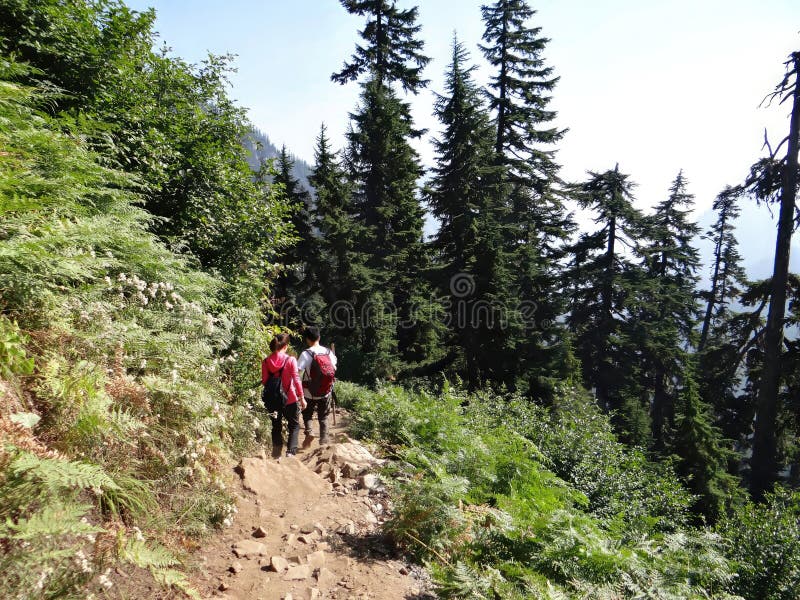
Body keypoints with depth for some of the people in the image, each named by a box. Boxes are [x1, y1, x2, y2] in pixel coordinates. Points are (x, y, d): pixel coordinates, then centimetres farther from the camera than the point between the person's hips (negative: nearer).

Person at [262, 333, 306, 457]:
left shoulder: (266, 361, -5)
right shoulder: (290, 360, -13)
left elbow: (264, 381, -2)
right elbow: (296, 380, -12)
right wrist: (301, 398, -4)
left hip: (273, 399, 3)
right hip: (290, 399, -3)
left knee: (276, 426, 19)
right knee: (294, 425, 13)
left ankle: (277, 451, 21)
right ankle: (291, 451, 2)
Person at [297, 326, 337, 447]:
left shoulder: (306, 353, -13)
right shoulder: (328, 352, -1)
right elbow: (334, 368, 9)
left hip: (310, 393, -3)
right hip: (326, 392, 3)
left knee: (307, 415, 17)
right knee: (323, 417, 16)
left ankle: (308, 432, -5)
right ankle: (324, 441, 11)